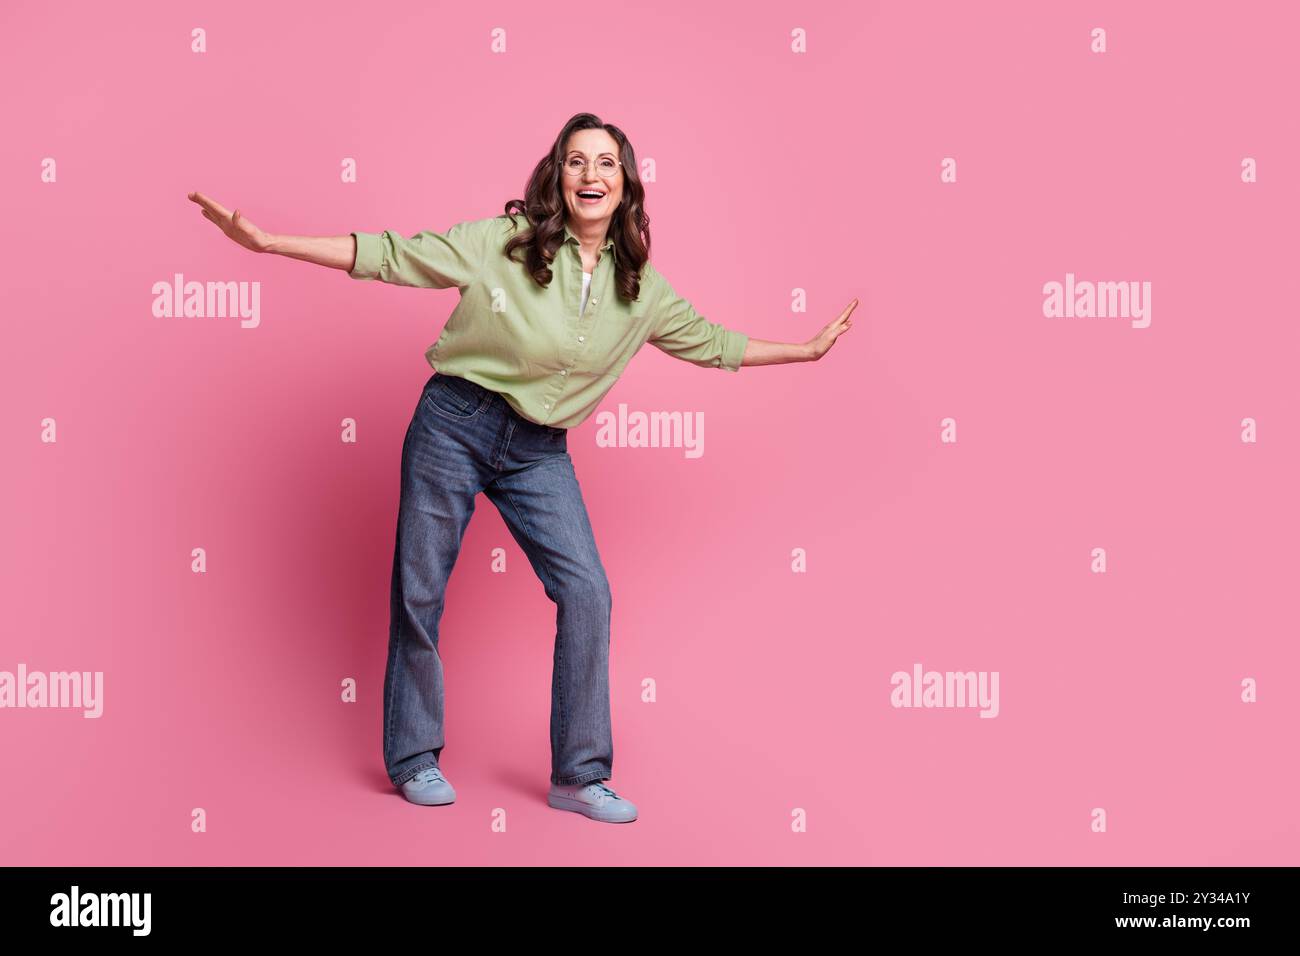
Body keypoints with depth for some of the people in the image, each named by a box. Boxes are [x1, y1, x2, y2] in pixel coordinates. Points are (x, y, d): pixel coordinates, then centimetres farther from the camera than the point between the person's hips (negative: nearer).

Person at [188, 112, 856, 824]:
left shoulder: (639, 288, 2)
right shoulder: (502, 243, -9)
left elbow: (710, 342, 17)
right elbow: (389, 256, -10)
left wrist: (806, 349, 19)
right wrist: (266, 241, -16)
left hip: (539, 452, 3)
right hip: (454, 425, -2)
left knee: (586, 592, -9)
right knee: (420, 592, 3)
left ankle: (579, 776, 4)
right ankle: (414, 758, 23)